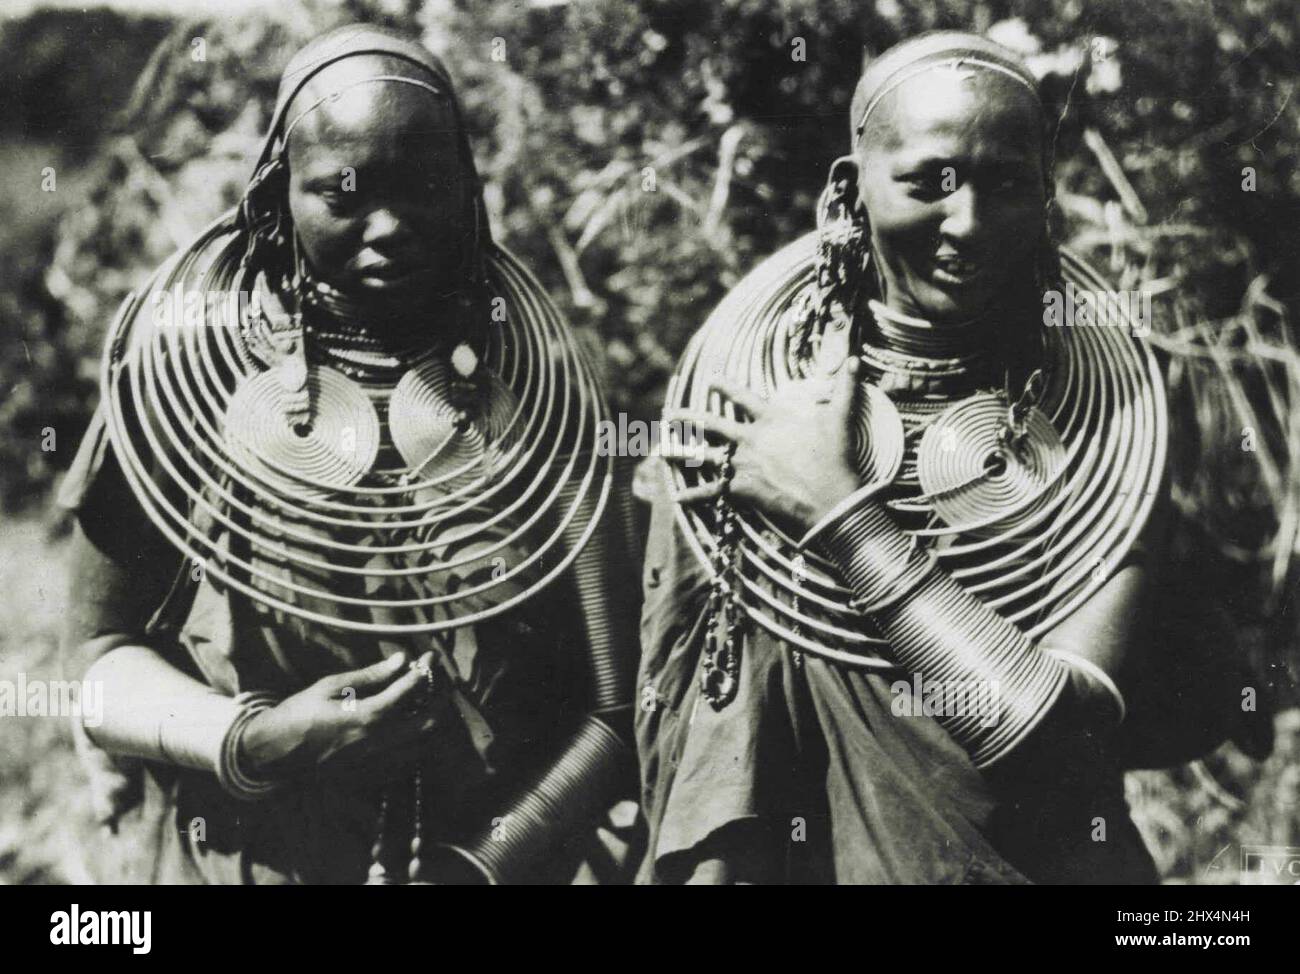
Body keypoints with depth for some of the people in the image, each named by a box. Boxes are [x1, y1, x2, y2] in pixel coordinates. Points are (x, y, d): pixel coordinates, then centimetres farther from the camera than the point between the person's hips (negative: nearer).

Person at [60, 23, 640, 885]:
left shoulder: (540, 384, -10)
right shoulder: (184, 361, -10)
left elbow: (617, 709, -10)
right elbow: (100, 652, -5)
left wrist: (493, 866, -21)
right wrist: (249, 743, -20)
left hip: (496, 854, 1)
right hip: (225, 856, 0)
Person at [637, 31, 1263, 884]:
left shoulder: (1113, 414, -13)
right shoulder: (733, 388, -11)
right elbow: (673, 695, -7)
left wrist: (844, 522, -23)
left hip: (1031, 856, 0)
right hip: (792, 855, 1)